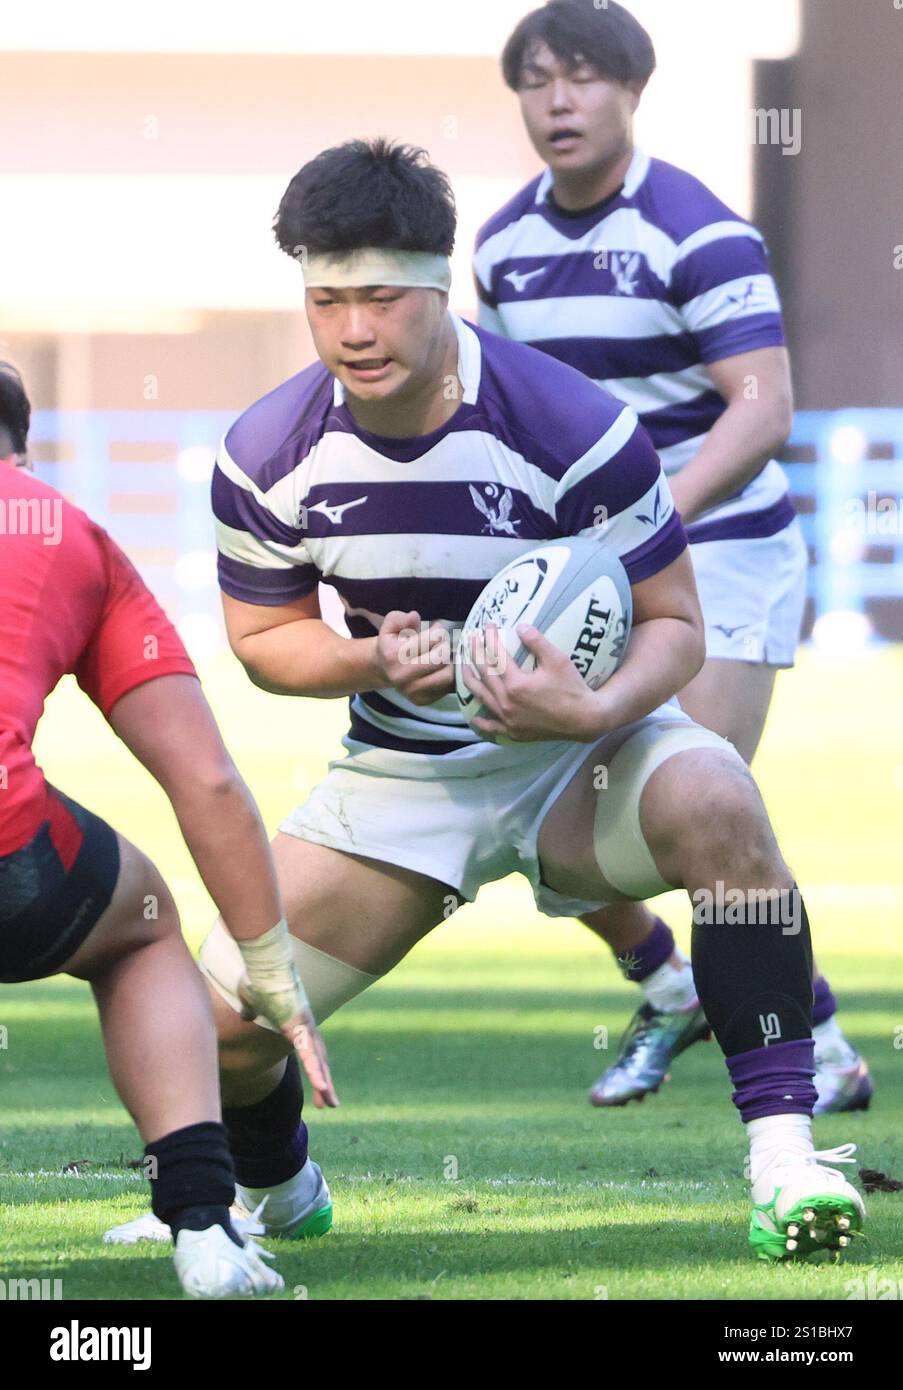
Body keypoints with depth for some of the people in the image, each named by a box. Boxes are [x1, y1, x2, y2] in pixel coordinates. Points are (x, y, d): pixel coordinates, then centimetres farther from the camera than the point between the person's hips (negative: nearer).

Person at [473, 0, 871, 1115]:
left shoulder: (697, 232, -16)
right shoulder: (505, 242, 5)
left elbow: (762, 411, -23)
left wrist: (654, 513, -33)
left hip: (720, 545, -6)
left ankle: (823, 1052, -2)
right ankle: (666, 993, 27)